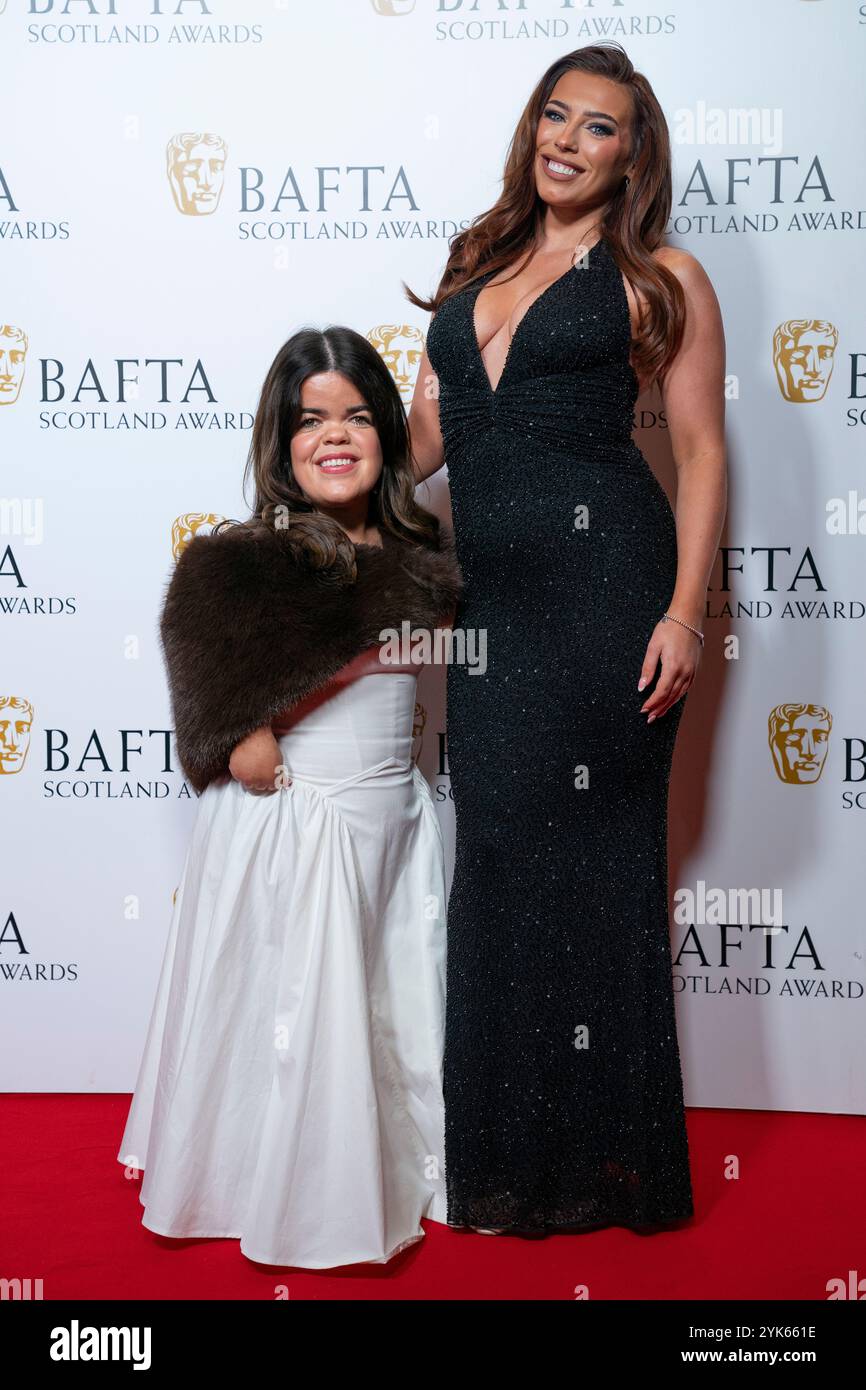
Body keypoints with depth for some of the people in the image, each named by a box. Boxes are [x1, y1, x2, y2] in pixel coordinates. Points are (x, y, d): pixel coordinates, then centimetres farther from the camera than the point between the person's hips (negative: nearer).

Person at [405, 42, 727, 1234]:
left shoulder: (661, 279, 4)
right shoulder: (479, 266, 20)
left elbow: (701, 450, -2)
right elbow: (426, 430, 20)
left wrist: (685, 611, -13)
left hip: (602, 573, -5)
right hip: (491, 596, 5)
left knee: (585, 856, -1)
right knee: (499, 859, 8)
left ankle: (597, 1157, 16)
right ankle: (510, 1151, 24)